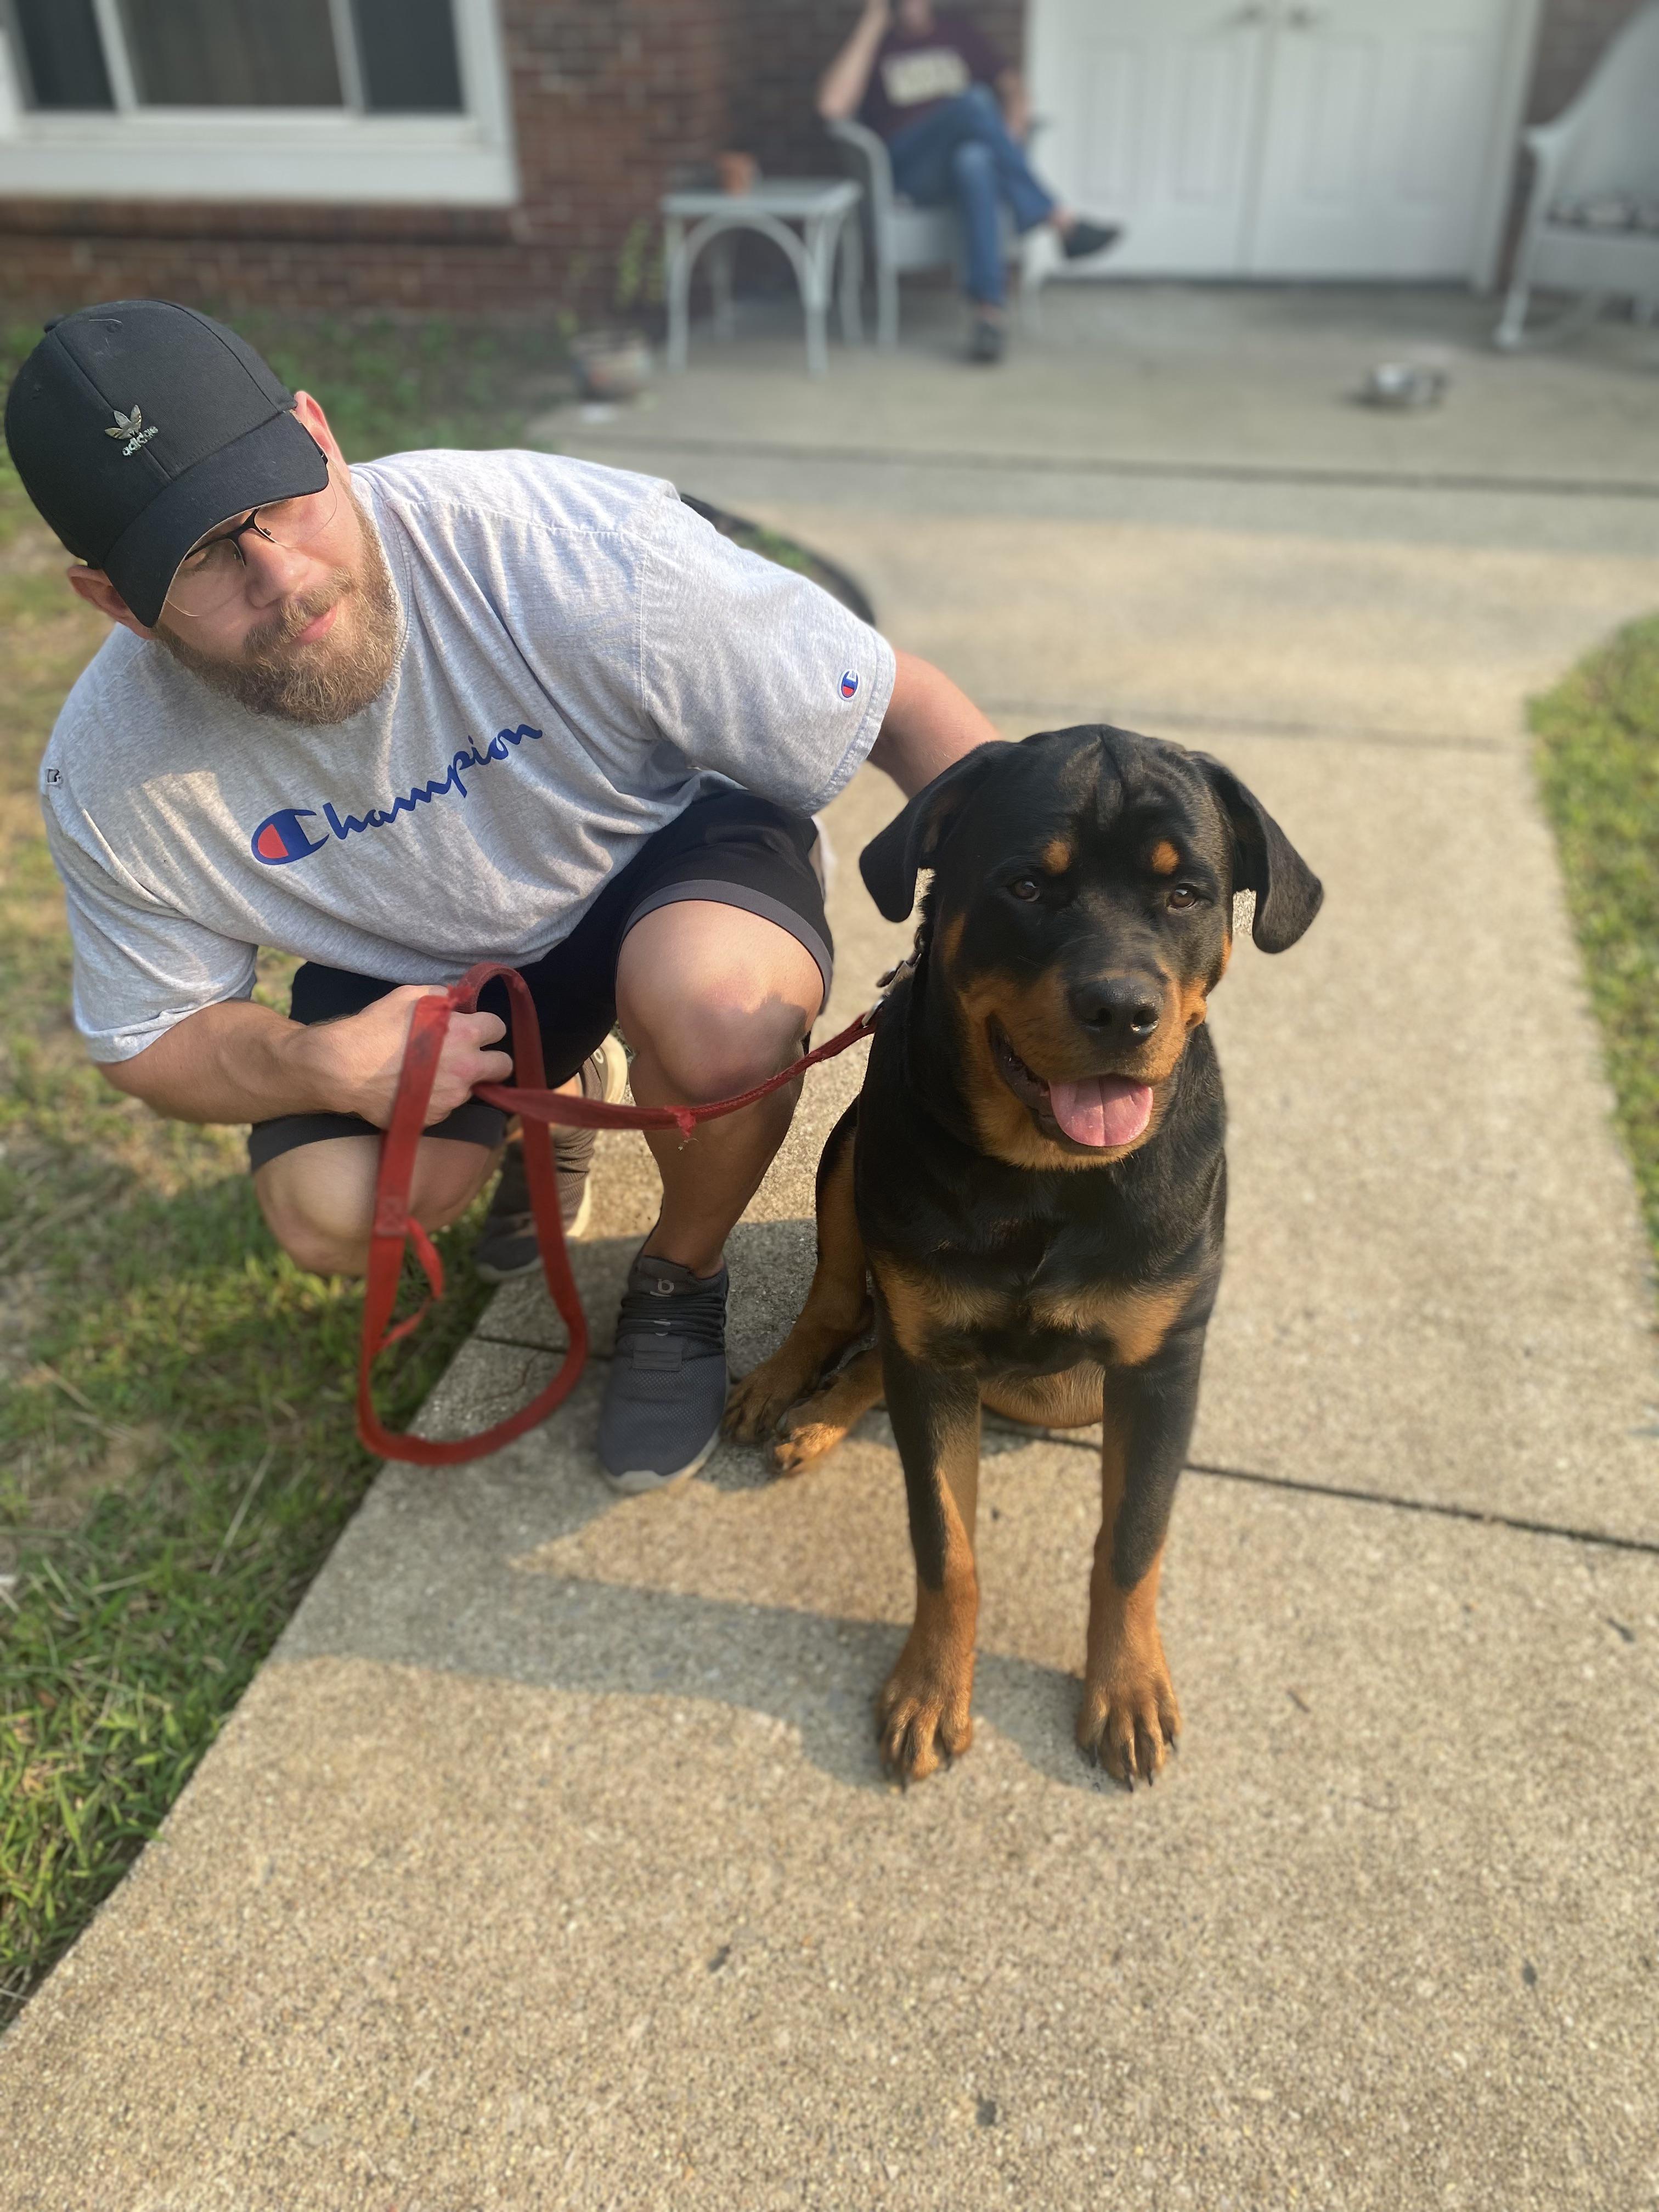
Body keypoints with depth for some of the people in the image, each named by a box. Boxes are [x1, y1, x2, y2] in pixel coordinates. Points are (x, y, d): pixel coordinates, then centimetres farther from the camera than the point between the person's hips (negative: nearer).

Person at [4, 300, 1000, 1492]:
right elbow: (153, 1039, -5)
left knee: (720, 1008, -36)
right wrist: (321, 1065, -28)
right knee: (331, 1212, -20)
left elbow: (907, 708, -27)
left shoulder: (572, 548, -33)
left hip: (670, 850, -2)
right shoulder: (110, 778, -20)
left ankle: (681, 1283, -1)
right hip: (416, 971, 3)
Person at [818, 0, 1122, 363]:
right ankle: (1062, 223, -30)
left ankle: (990, 306, -46)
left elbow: (1012, 84, 19)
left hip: (970, 152, 2)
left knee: (974, 160, -37)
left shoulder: (958, 32, 20)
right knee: (973, 102, -30)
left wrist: (1010, 142, -3)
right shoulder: (872, 43, 10)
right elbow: (833, 106, -10)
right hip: (909, 171, -2)